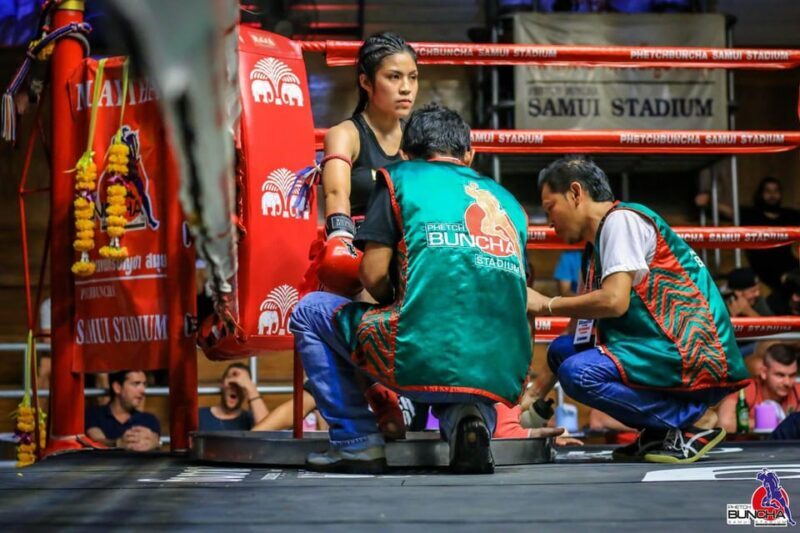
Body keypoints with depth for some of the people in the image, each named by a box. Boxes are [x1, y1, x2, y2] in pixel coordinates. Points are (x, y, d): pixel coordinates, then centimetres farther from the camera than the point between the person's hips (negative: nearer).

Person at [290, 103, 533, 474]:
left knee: (309, 311, 21)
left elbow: (373, 275, 4)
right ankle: (463, 417, 6)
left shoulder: (400, 177, 12)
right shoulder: (507, 201, 25)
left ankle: (356, 442, 10)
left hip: (421, 360, -5)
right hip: (503, 376, 5)